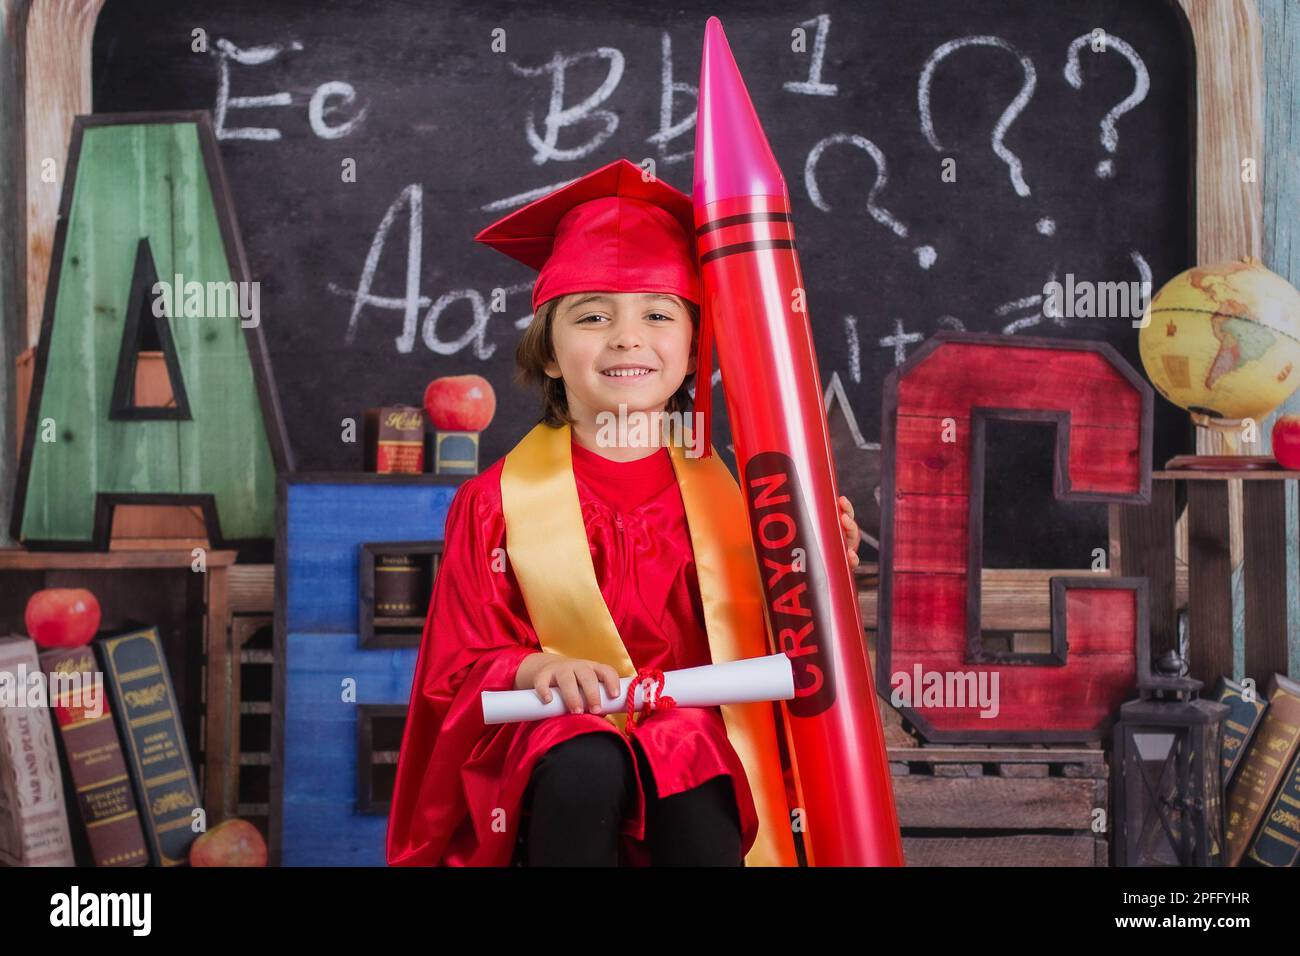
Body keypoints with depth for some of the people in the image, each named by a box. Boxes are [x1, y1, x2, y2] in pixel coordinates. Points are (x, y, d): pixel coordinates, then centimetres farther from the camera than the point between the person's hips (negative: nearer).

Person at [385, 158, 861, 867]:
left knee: (691, 757, -32)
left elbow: (776, 640, 14)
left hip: (695, 742, 1)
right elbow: (458, 674, 3)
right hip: (557, 741, -1)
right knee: (585, 764, -33)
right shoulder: (497, 502, 2)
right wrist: (534, 669, -18)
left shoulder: (719, 492, 8)